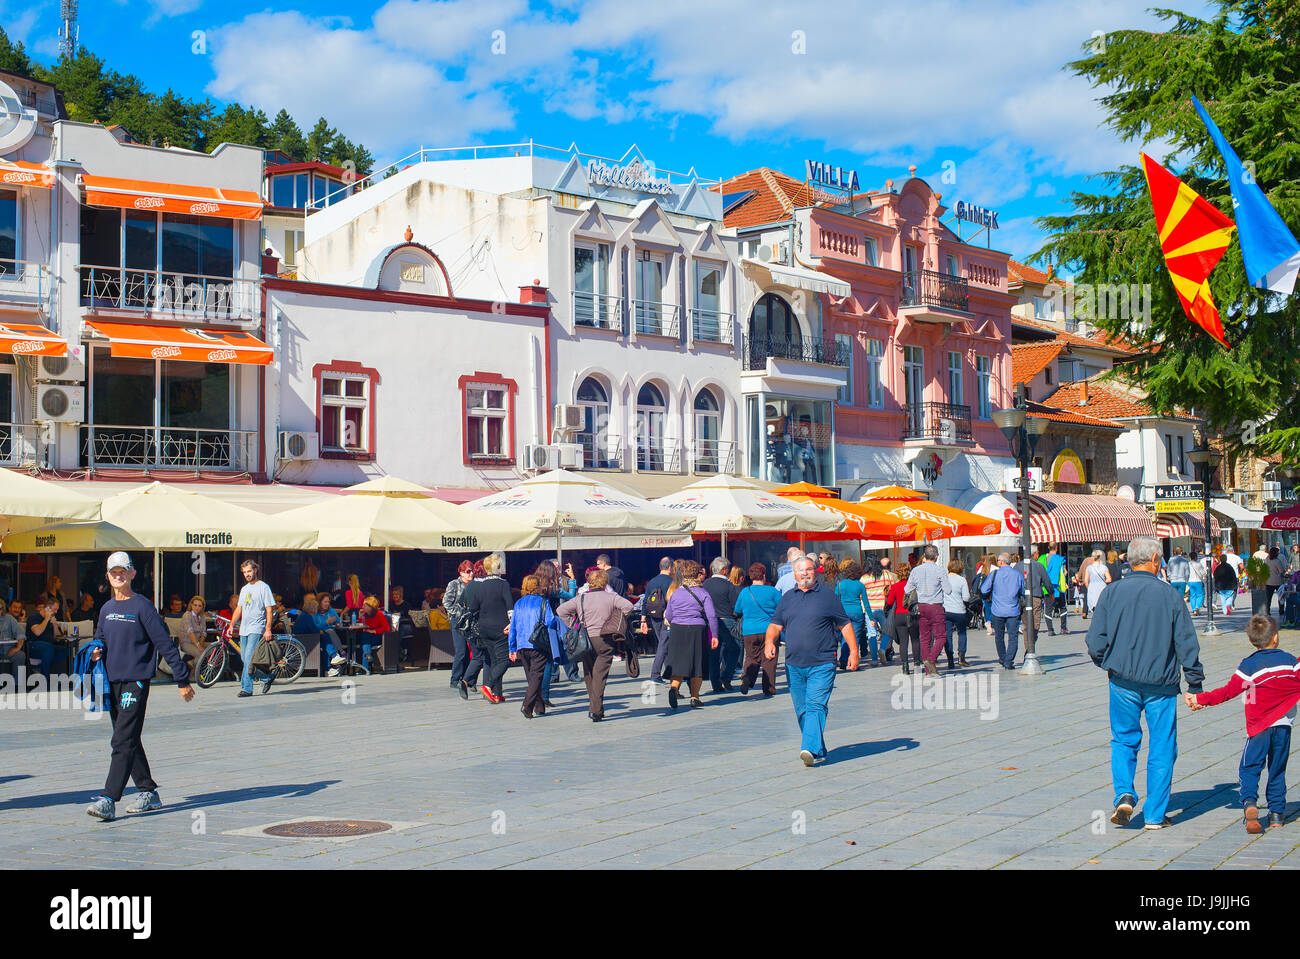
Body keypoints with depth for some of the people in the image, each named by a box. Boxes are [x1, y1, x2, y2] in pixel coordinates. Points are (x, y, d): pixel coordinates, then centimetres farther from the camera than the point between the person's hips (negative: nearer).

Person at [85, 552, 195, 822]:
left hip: (136, 682, -7)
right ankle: (148, 794, 20)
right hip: (112, 682, 7)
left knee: (123, 742, -12)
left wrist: (183, 680, -8)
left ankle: (109, 800, -16)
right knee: (128, 742, 11)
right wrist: (97, 652, 0)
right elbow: (101, 640, 25)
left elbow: (165, 644, -7)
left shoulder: (142, 607, -7)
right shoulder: (107, 609, 14)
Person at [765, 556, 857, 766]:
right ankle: (819, 752, 19)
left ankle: (810, 749, -25)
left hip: (822, 664, -4)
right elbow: (775, 625, 12)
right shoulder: (787, 599, 14)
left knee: (816, 706, -16)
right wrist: (769, 641, -8)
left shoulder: (827, 596, 4)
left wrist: (853, 651, 0)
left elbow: (845, 625, 7)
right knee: (802, 710, 8)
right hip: (794, 665, 5)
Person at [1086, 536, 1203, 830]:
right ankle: (1155, 815, 11)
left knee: (1123, 740, 17)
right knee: (1161, 749, 8)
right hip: (1162, 684, -1)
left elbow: (1095, 642, -2)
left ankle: (1124, 794, -3)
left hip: (1123, 683, 2)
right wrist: (1195, 685, 3)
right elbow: (1187, 644, -4)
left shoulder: (1111, 592, -2)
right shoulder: (1169, 595, -5)